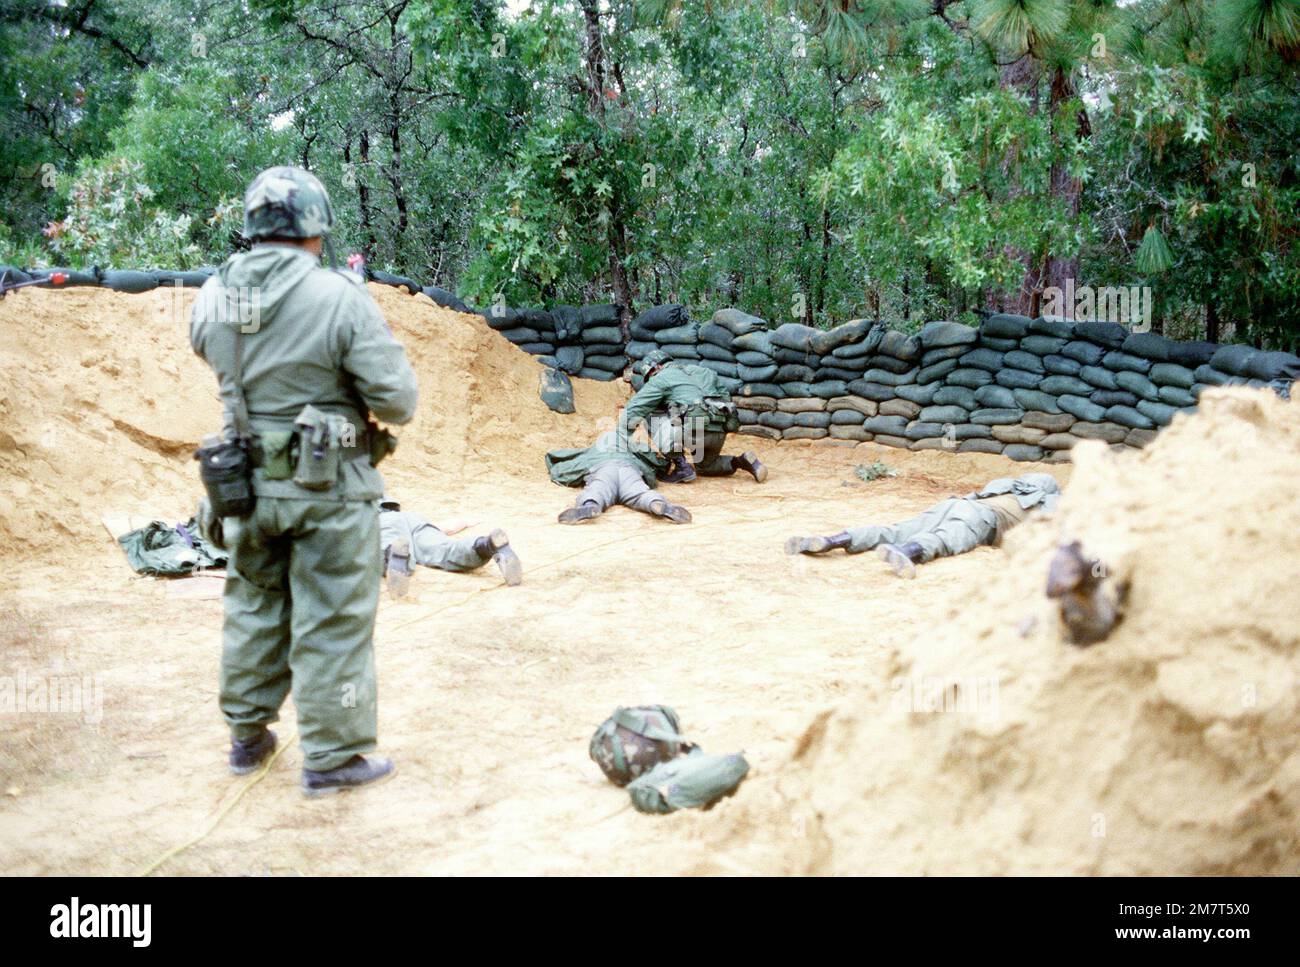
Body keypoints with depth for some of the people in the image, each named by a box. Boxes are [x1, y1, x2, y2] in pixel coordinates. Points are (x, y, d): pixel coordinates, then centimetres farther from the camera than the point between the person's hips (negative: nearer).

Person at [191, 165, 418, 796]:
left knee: (253, 608, 22)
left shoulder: (212, 296, -3)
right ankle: (332, 757, 15)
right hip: (328, 485, -5)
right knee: (332, 622, 6)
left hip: (247, 482, 5)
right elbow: (397, 399, -17)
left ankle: (247, 737, 34)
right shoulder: (339, 297, -19)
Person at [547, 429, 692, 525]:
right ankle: (660, 505, -63)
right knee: (642, 494, -28)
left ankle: (588, 507, -67)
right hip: (630, 469, 1)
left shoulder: (590, 452, 42)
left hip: (601, 469, -1)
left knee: (595, 493, -31)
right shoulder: (633, 451, 44)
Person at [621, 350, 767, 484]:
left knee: (652, 415, 12)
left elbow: (633, 411, 6)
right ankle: (741, 462, 7)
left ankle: (682, 467, 5)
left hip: (694, 430, -7)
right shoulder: (704, 371, 28)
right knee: (704, 466, 33)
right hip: (719, 434, 8)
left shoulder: (660, 378, 8)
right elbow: (726, 398, 25)